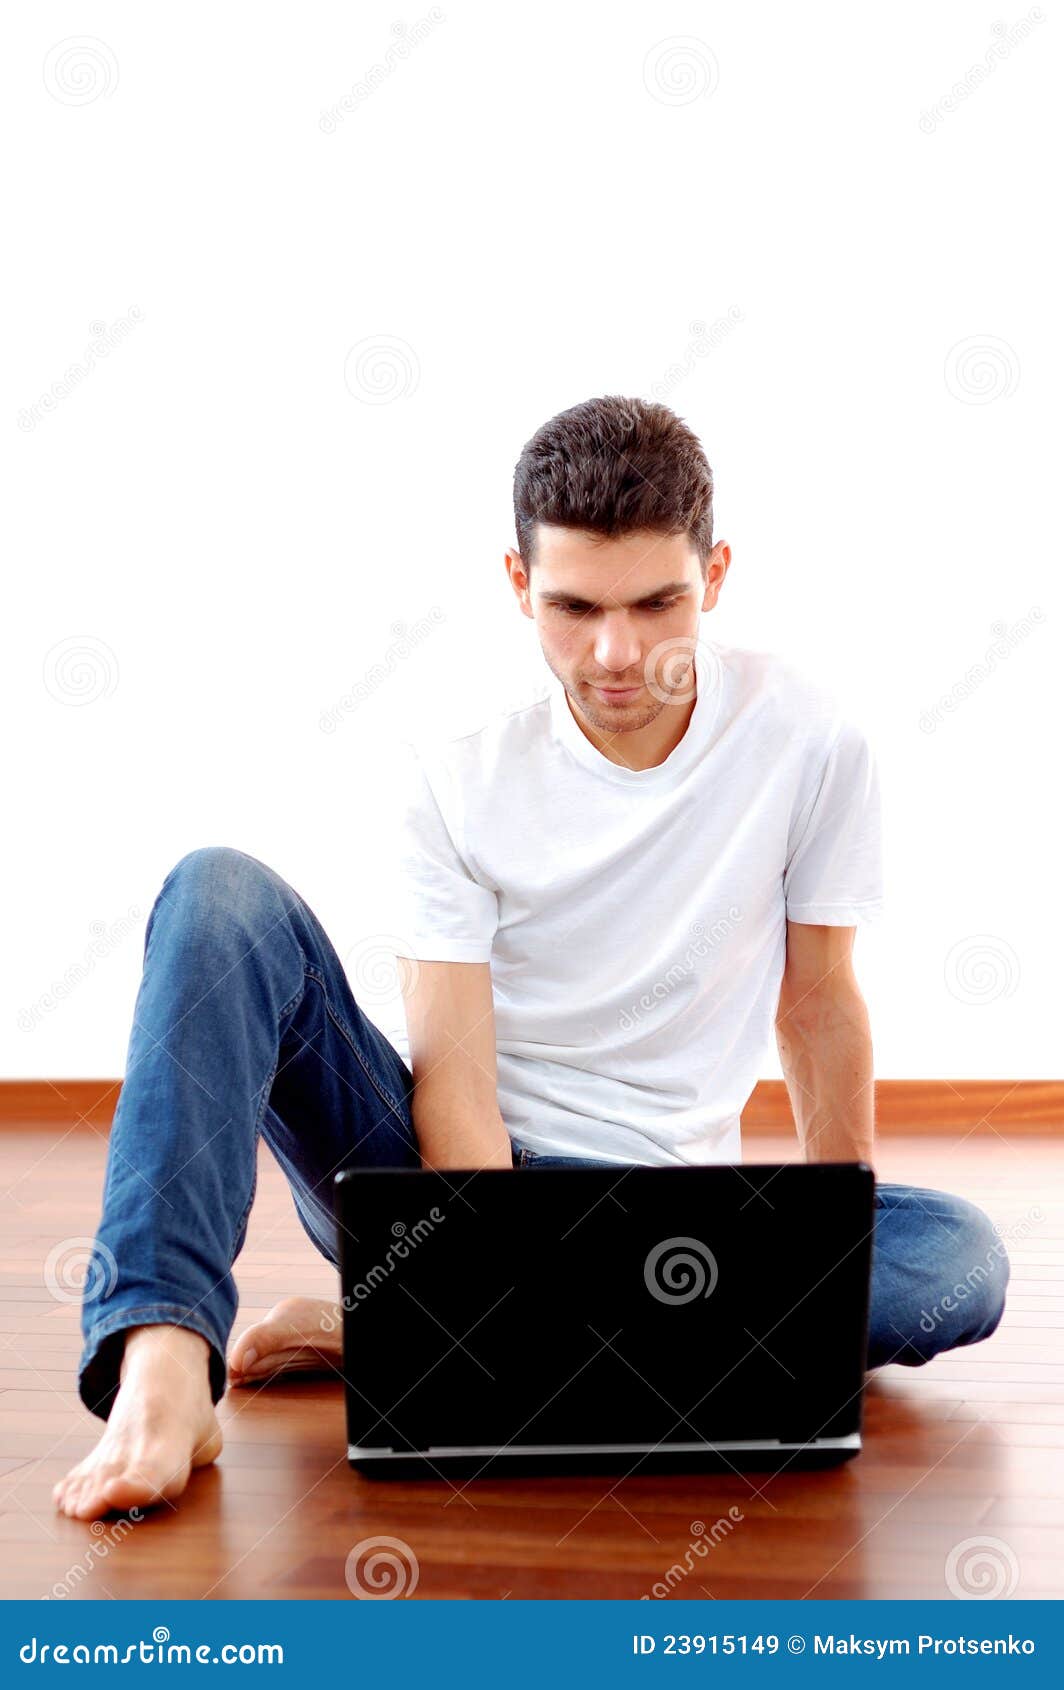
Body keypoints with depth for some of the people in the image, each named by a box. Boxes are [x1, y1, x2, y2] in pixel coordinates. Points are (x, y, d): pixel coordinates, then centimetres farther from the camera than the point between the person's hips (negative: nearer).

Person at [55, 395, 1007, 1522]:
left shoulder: (805, 740, -7)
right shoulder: (456, 775, -9)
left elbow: (818, 1003, 3)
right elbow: (452, 1073, -15)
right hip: (438, 1174, -1)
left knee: (957, 1263, -28)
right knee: (221, 894, -20)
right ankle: (165, 1367, -36)